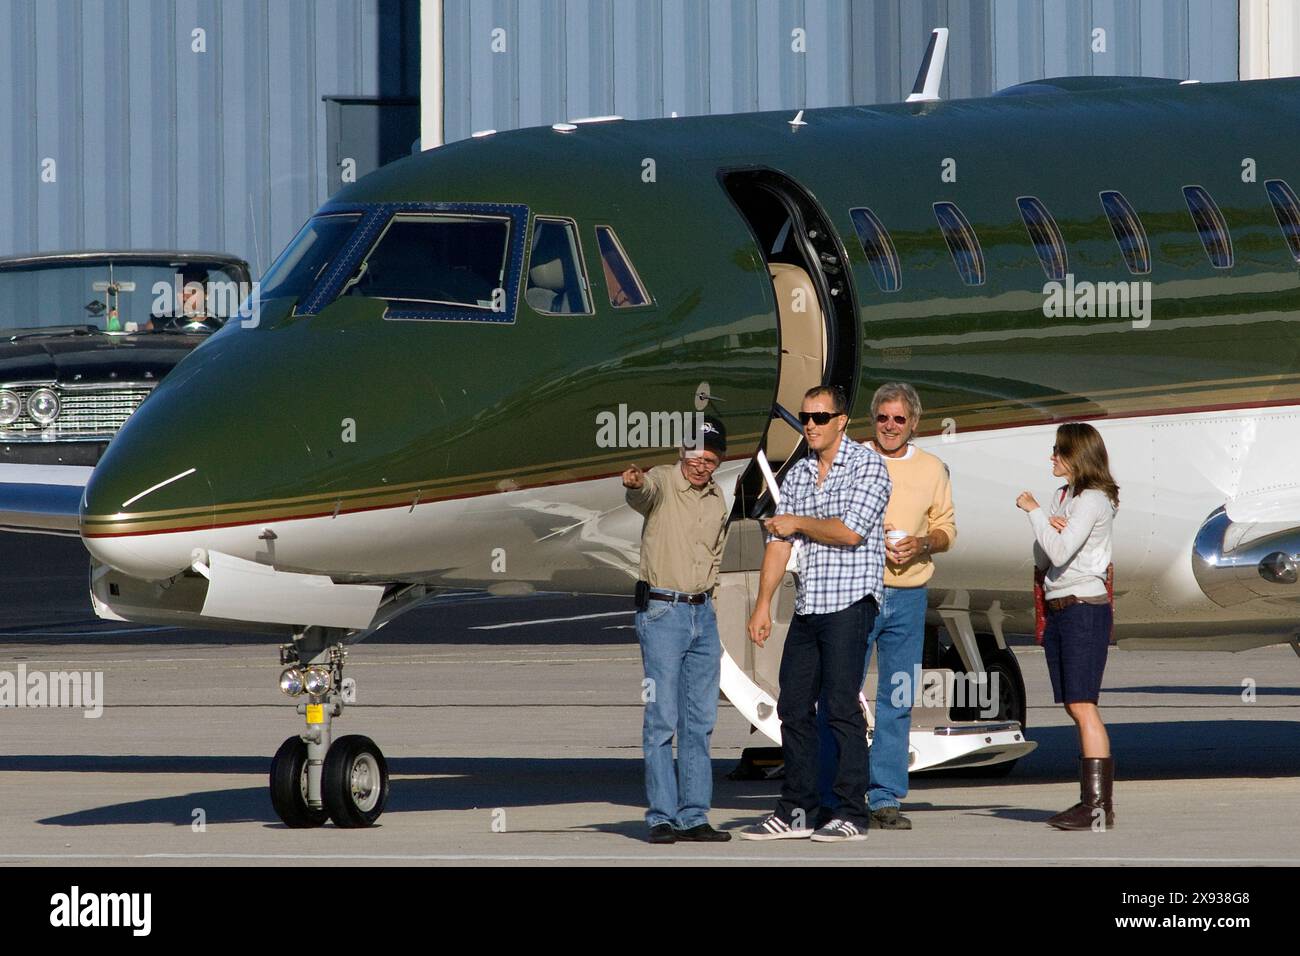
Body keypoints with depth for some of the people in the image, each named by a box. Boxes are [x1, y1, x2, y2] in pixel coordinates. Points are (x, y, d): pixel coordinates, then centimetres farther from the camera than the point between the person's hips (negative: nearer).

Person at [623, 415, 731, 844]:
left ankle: (693, 816, 12)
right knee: (662, 720, -7)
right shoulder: (663, 483, -9)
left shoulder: (717, 499, 12)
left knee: (700, 722, 7)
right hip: (662, 613, -7)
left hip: (702, 614, 7)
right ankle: (661, 817, -4)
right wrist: (634, 483, -57)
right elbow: (645, 492, -34)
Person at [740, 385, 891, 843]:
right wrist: (763, 604, 7)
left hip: (850, 601, -7)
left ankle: (852, 813, -6)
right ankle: (796, 811, 14)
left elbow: (850, 531, -17)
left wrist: (799, 523, -3)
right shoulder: (798, 474, 15)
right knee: (794, 706, 7)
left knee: (841, 705, -9)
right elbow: (779, 541, 13)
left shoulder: (867, 466, -6)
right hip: (808, 606, 7)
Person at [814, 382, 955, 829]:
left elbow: (947, 528, 13)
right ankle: (830, 800, 0)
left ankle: (884, 799, 9)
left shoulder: (932, 469, 11)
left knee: (897, 701, 4)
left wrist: (923, 544, -8)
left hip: (908, 596, 3)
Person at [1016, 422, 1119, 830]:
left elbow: (1059, 552, -19)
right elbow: (1041, 560, 14)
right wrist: (1048, 527, -5)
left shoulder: (1093, 500, -10)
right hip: (1057, 609, 9)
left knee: (1082, 706, -14)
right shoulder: (1064, 497, 17)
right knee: (1075, 708, 7)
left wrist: (1035, 513, -8)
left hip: (1085, 608, -9)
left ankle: (1100, 805, -17)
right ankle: (1091, 801, 9)